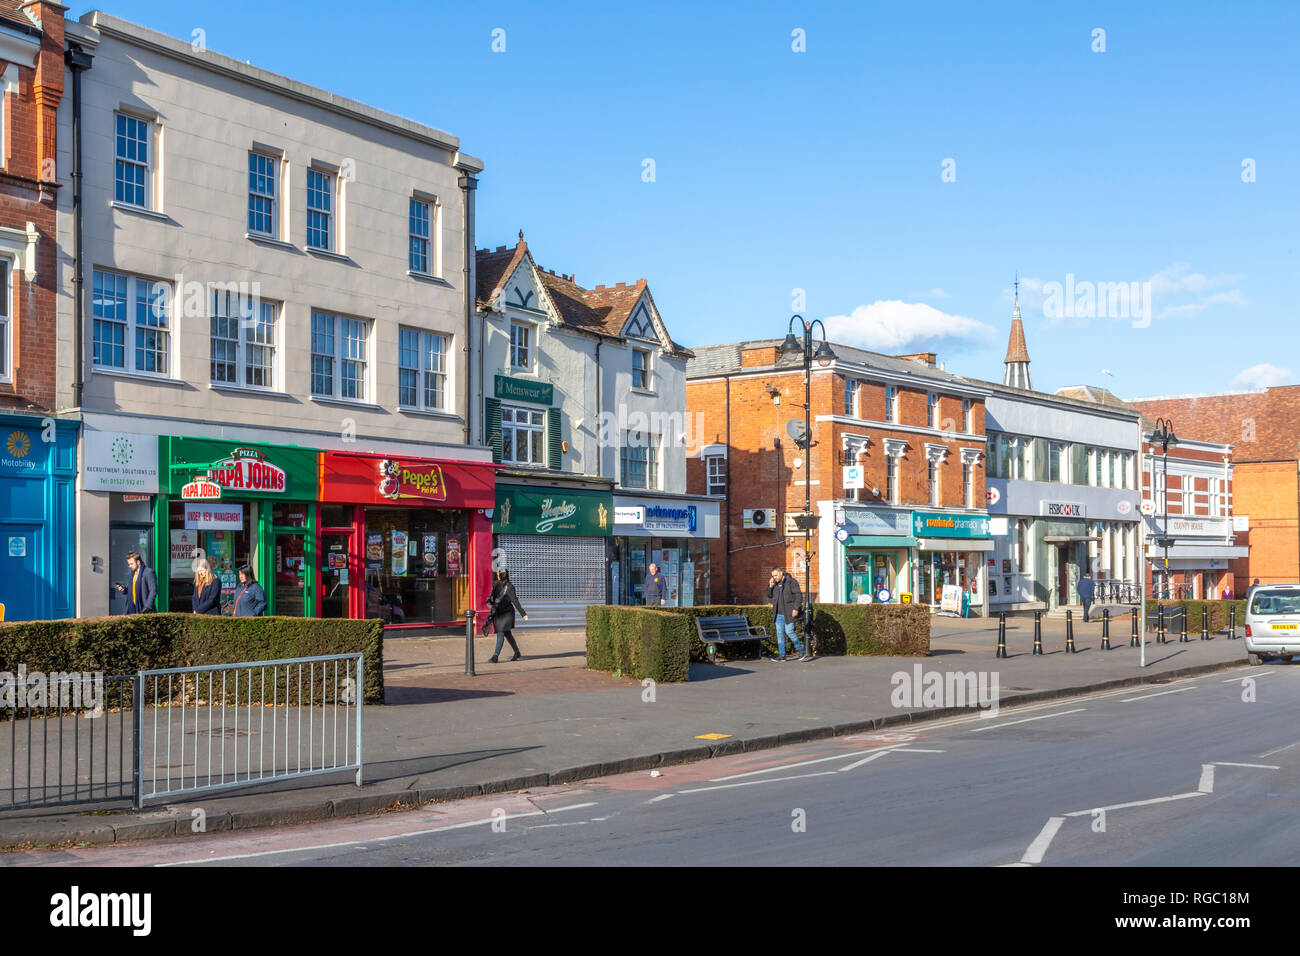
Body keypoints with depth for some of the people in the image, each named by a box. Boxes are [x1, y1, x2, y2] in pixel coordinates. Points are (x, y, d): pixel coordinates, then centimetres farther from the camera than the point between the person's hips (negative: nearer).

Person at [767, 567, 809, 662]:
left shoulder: (791, 582, -5)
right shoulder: (775, 584, 13)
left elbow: (799, 596, -8)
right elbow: (770, 597, 17)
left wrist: (796, 608, -16)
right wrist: (770, 587, 2)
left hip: (788, 613, -6)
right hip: (778, 613, 6)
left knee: (789, 631, -10)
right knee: (780, 633, 3)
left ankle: (801, 650, 9)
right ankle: (781, 656, 5)